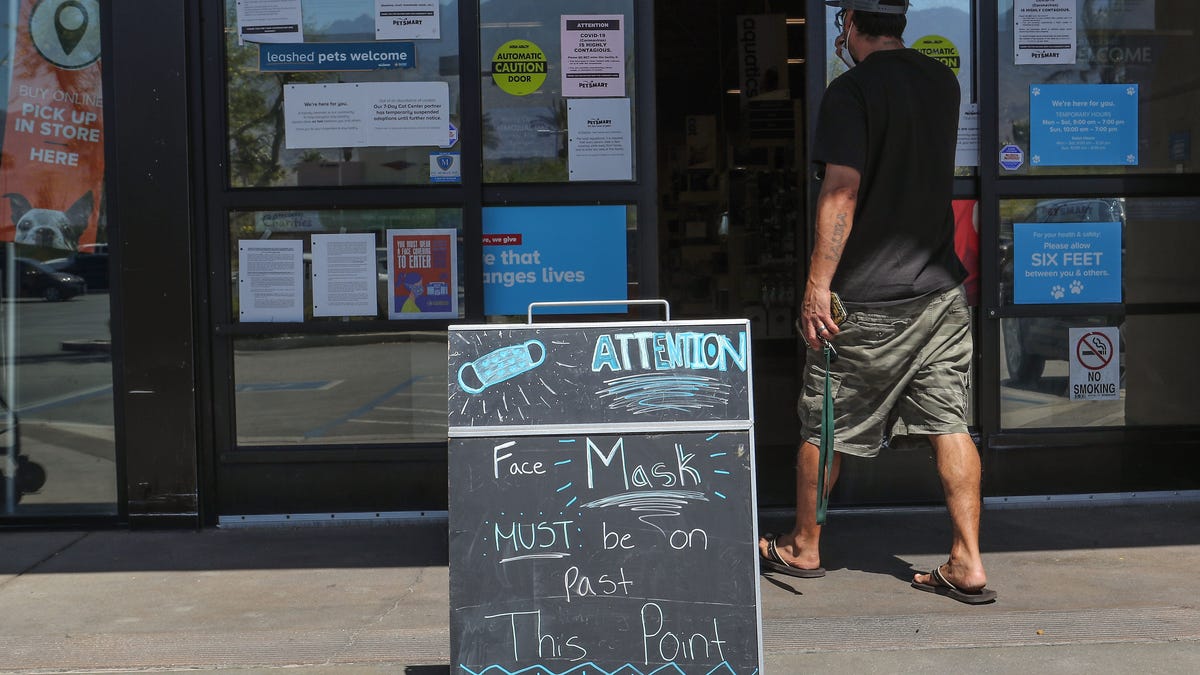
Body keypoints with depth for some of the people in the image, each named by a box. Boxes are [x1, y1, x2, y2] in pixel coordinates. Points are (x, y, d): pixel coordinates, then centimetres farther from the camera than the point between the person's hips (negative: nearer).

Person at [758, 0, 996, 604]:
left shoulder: (851, 90, -11)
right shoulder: (943, 82, 9)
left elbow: (841, 192, -21)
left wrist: (817, 286, -20)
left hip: (868, 300, -6)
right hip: (941, 289, 6)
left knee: (825, 427, 9)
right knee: (949, 424, 7)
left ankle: (802, 548, 24)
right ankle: (967, 565, 7)